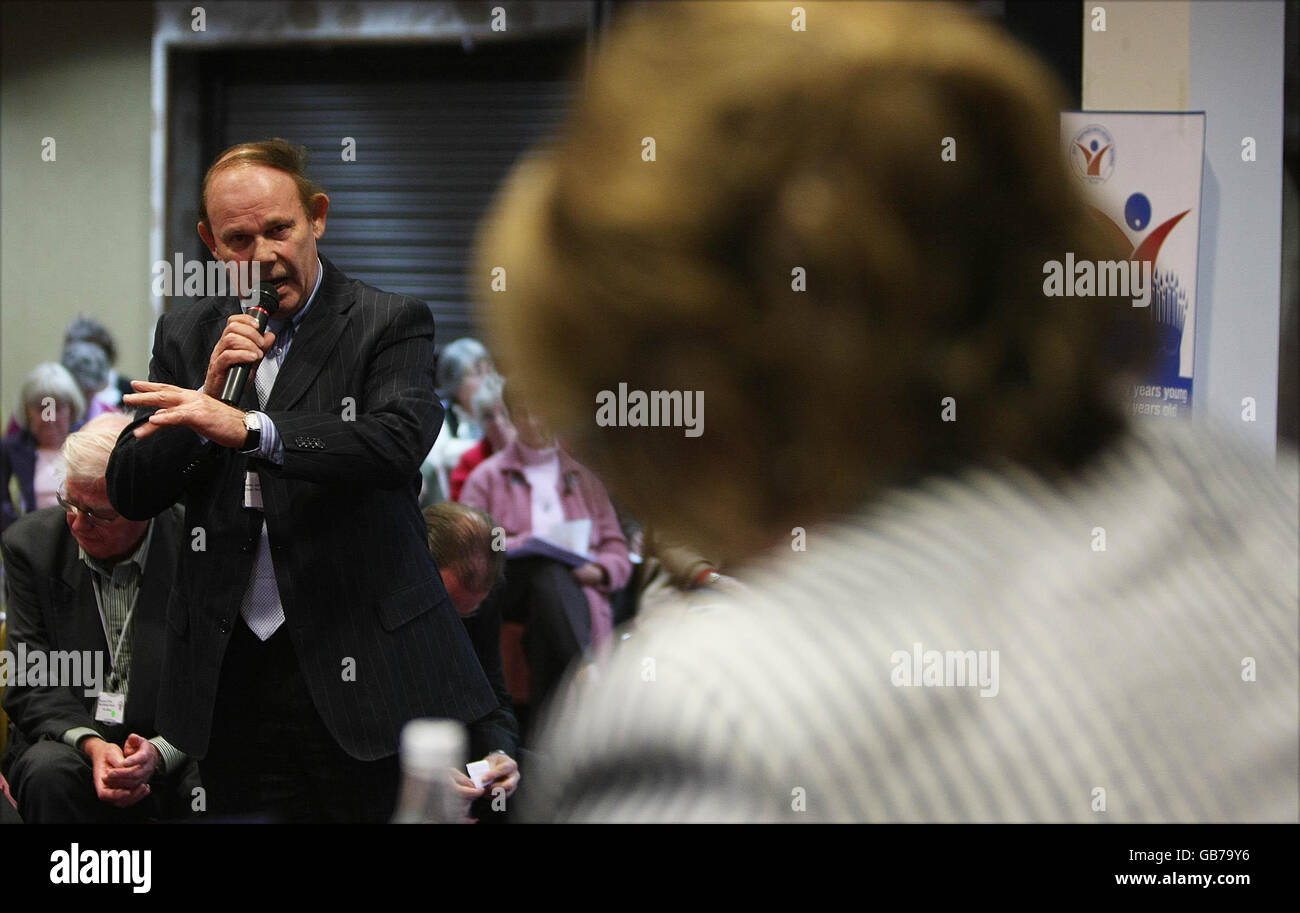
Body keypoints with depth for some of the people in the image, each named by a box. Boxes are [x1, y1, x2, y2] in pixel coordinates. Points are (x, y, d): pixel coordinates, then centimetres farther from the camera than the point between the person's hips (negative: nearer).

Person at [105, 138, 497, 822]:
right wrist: (212, 393, -8)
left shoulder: (389, 324, -1)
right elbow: (129, 494, 8)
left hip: (355, 662, -4)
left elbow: (399, 441, -21)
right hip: (232, 675, 4)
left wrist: (248, 428, -32)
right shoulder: (184, 336, 12)